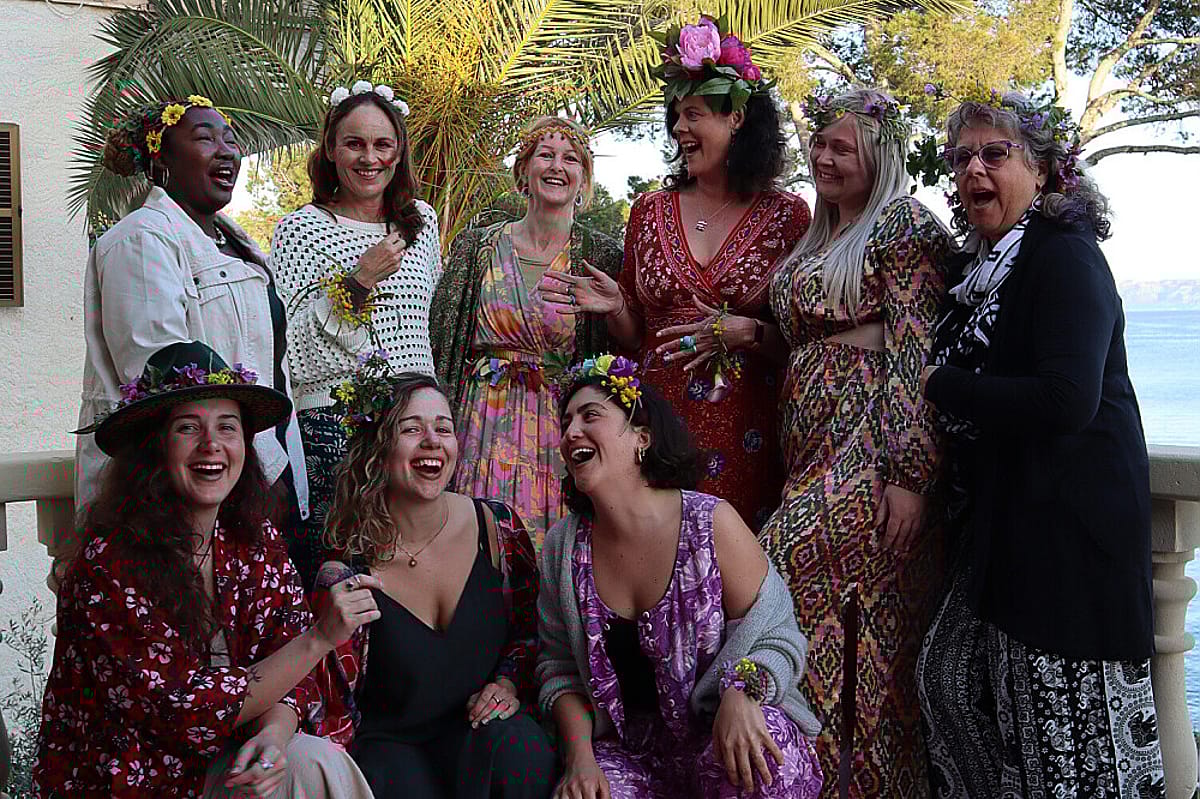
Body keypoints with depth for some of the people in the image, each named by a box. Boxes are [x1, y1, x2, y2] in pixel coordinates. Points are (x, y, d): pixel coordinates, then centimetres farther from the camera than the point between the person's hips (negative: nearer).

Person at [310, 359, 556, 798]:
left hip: (480, 725, 2)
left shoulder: (498, 526, -4)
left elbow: (530, 627, 12)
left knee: (512, 743, -29)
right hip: (387, 741, -2)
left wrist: (508, 680, -5)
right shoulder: (348, 571, -12)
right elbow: (336, 713, -4)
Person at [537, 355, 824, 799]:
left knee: (760, 754, -34)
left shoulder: (711, 524, -11)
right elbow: (560, 669, 6)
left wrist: (741, 694, -28)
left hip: (717, 732, -1)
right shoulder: (562, 546, 0)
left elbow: (778, 636, -7)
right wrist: (580, 755, -12)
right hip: (629, 752, 2)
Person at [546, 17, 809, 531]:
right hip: (658, 424, 2)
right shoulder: (650, 210, 10)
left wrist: (748, 332, -13)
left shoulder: (786, 214, 1)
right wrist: (615, 309, -4)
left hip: (745, 430, -2)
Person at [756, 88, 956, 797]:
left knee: (784, 568, -18)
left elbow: (918, 354, -13)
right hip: (814, 441, 8)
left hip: (875, 442, -8)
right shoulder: (817, 239, 23)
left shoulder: (906, 224, -3)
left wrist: (910, 473, -20)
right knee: (872, 623, 6)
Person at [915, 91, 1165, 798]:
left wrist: (940, 384, -15)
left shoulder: (1065, 255, -13)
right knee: (951, 678, 13)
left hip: (1072, 520, -9)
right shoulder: (989, 264, 14)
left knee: (1065, 722, -1)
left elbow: (1067, 401, -25)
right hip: (1009, 515, 9)